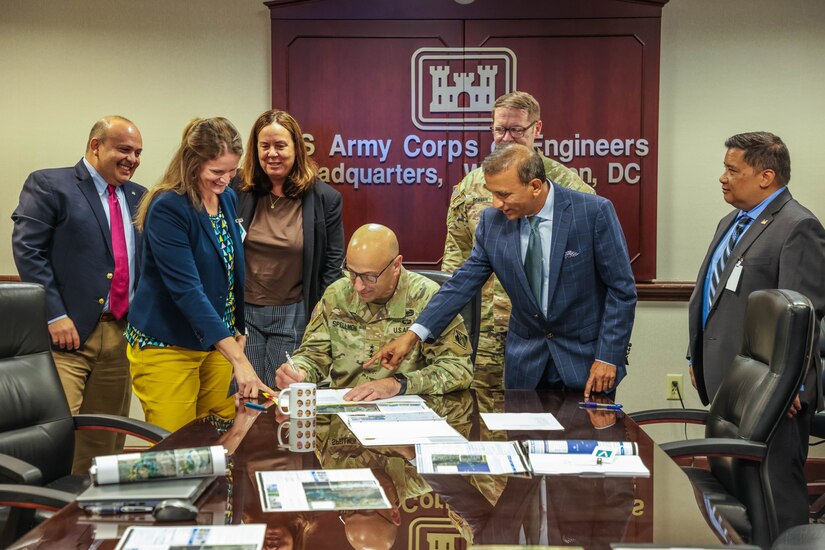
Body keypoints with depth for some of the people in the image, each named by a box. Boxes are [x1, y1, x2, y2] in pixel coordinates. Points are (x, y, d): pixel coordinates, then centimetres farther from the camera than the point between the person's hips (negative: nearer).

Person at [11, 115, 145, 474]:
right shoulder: (48, 185, -1)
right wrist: (54, 315, -15)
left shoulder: (139, 198, 16)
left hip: (120, 335, 6)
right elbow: (27, 249, -9)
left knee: (105, 442, 9)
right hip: (67, 333, -5)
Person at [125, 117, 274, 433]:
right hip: (167, 346, -6)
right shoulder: (166, 208, -19)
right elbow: (186, 289, -27)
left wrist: (238, 329, 14)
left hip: (217, 339, 7)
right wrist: (238, 359, -33)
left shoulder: (228, 199, 4)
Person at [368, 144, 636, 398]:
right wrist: (412, 335, -10)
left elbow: (622, 290, -10)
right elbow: (463, 283, -2)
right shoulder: (492, 221, -5)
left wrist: (608, 357, -13)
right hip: (526, 360, 3)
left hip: (586, 355, -3)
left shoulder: (594, 212, -15)